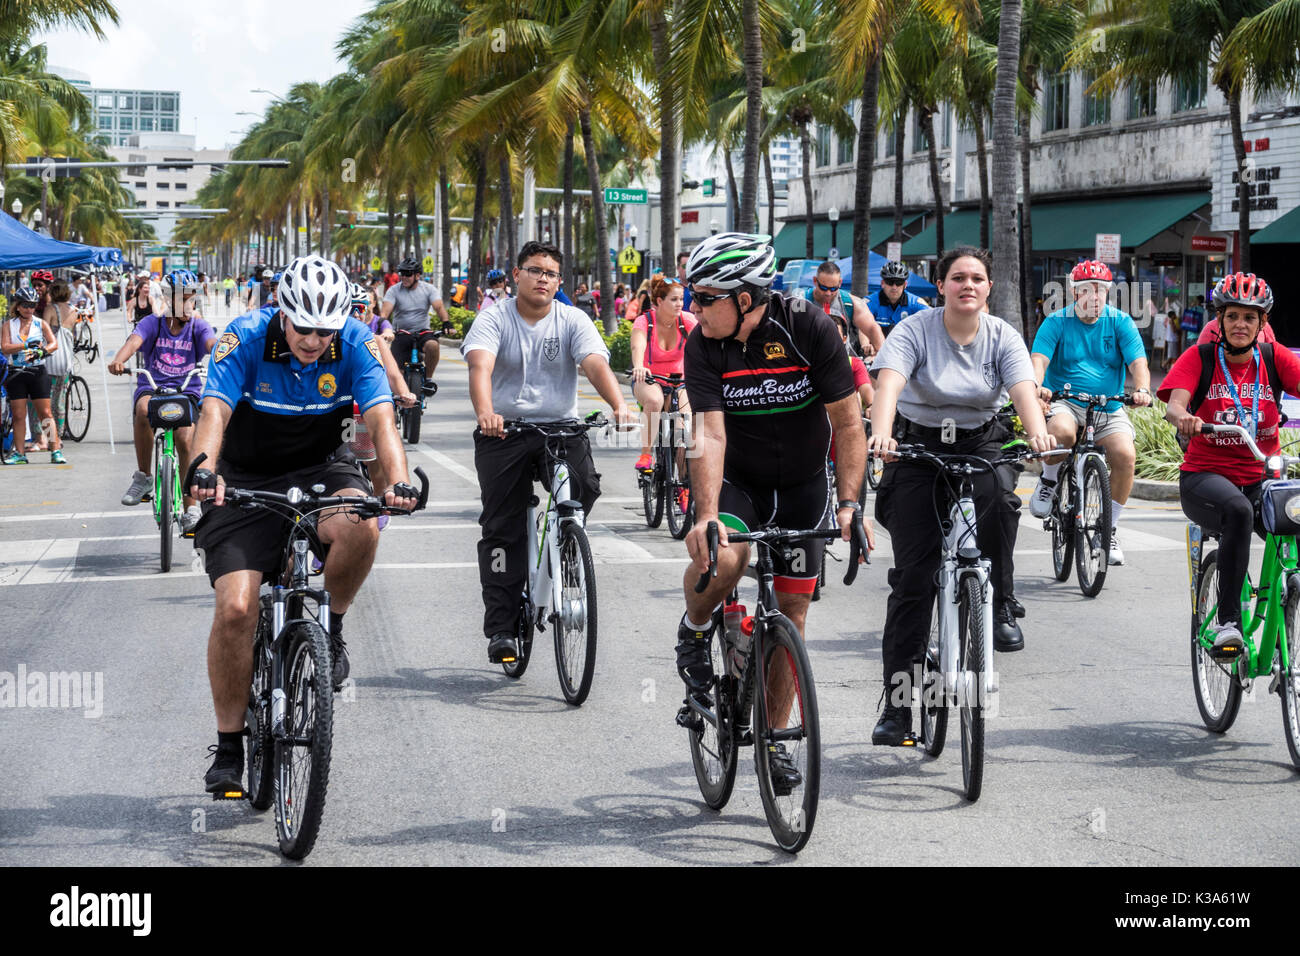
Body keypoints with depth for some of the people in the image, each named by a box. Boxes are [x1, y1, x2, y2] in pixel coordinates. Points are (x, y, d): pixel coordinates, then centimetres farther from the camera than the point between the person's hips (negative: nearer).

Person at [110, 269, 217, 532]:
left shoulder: (198, 327, 2)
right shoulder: (152, 323, 0)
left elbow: (212, 343, -18)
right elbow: (134, 341, -19)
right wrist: (119, 361, -42)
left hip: (186, 391, 0)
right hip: (151, 386, 0)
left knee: (185, 441, -21)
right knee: (145, 411, -35)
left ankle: (191, 510, -11)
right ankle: (144, 476, -18)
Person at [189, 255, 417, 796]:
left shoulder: (356, 343, -15)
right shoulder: (246, 339, -19)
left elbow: (381, 418, -24)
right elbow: (214, 411, -31)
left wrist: (398, 481, -44)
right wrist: (204, 470, -51)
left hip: (321, 470, 1)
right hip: (247, 480, -1)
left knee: (361, 526, -35)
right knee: (235, 608, -16)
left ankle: (329, 627, -5)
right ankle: (229, 746, 1)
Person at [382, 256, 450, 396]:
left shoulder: (428, 289, 0)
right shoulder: (394, 290, -2)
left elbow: (439, 307, -13)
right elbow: (385, 311, -14)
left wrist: (446, 322, -33)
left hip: (422, 331, 0)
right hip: (401, 333, 0)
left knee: (433, 345, -34)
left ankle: (428, 378, -13)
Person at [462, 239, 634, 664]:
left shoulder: (572, 320, 2)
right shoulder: (494, 319, -3)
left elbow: (596, 364, -14)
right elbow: (480, 366, -20)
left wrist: (619, 406, -33)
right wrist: (485, 413, -40)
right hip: (504, 432, -1)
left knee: (585, 485, -26)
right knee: (501, 529, -4)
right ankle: (501, 628, 1)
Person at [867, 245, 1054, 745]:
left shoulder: (1002, 336, -3)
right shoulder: (914, 331, -9)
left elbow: (1023, 388, -19)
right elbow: (888, 383, -25)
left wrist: (1037, 431, -40)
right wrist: (881, 433, -45)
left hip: (981, 445, 2)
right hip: (918, 448, -2)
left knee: (997, 492, -35)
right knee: (912, 576, -6)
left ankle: (999, 608, -13)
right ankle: (897, 704, -2)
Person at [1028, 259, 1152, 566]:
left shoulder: (1121, 323, 4)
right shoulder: (1056, 322, 0)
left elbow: (1138, 362, -7)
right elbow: (1039, 359, -14)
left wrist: (1142, 389, -30)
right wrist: (1037, 386, -36)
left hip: (1109, 409, 2)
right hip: (1064, 403, -2)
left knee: (1125, 455, -24)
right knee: (1062, 432, -37)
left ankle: (1110, 528, -5)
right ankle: (1048, 481, -3)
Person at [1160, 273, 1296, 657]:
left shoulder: (1274, 358, 4)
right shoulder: (1200, 358, -2)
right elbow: (1174, 405, -17)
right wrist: (1184, 419, -42)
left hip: (1261, 477, 3)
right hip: (1205, 476, -3)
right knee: (1238, 511, -37)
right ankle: (1228, 621, -32)